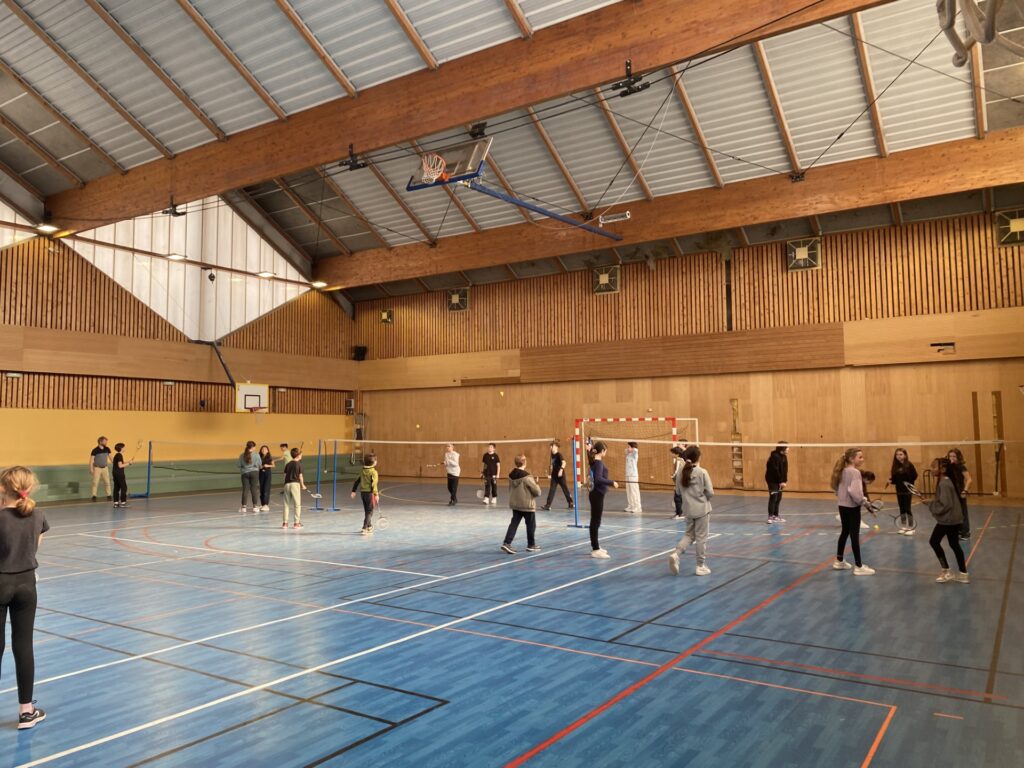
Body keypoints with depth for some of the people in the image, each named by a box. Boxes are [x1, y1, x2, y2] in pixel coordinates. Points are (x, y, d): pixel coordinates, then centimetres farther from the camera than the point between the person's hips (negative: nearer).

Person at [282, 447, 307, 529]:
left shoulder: (288, 464, 9)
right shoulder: (299, 464, -4)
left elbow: (285, 475, 7)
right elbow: (300, 476, -5)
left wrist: (286, 484, 16)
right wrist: (302, 485, 7)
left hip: (287, 484, 4)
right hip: (295, 484, -4)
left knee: (286, 504, 10)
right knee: (297, 504, 4)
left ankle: (285, 522, 11)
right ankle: (297, 523, 4)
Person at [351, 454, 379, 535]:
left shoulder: (363, 471, 9)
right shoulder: (373, 472, -14)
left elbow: (357, 481, 12)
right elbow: (374, 484, -22)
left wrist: (353, 491, 18)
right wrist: (376, 494, -22)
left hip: (362, 492, 8)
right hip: (369, 493, -7)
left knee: (367, 511, 19)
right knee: (370, 511, -2)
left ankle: (369, 526, 33)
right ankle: (365, 528, -9)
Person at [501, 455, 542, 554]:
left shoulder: (511, 475, 1)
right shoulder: (527, 476, -20)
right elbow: (537, 491, -16)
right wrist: (536, 485, 5)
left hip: (515, 504, 6)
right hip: (527, 505, -6)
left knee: (514, 523, 8)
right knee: (531, 525, 10)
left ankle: (506, 543, -3)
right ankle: (531, 545, 20)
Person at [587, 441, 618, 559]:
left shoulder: (595, 461, 8)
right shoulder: (598, 462, -18)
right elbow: (598, 479, -29)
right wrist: (612, 483, -23)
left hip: (597, 493, 10)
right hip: (597, 494, -10)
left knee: (595, 521, 16)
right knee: (595, 521, -6)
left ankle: (595, 546, 27)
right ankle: (595, 550, -3)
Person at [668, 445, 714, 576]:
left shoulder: (681, 473, 0)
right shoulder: (702, 472, -14)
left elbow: (679, 492, 8)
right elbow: (710, 492, -13)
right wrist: (704, 496, 7)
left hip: (688, 510, 4)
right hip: (701, 509, -4)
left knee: (689, 535, 18)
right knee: (701, 537, 6)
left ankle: (676, 554, -3)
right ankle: (701, 566, 13)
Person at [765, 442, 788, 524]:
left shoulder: (784, 457, 8)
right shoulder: (775, 456, -18)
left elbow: (785, 470, 9)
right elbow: (775, 470, -20)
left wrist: (784, 481, 1)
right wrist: (781, 481, -17)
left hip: (779, 481, 8)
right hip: (772, 480, -8)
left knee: (778, 498, 10)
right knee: (773, 498, -12)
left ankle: (775, 516, 18)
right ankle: (770, 517, -11)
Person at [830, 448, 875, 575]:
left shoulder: (843, 471, 8)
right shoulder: (855, 472, -18)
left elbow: (836, 488, 15)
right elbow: (854, 491, -29)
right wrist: (861, 500, -13)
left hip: (843, 506, 8)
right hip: (852, 507, -8)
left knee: (845, 532, 19)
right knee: (854, 535, -3)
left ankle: (839, 561, 28)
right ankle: (859, 567, 3)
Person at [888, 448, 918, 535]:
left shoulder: (909, 465, -11)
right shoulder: (895, 465, 3)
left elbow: (915, 475, -12)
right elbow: (894, 477, 7)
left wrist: (908, 483, -14)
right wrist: (891, 481, -11)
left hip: (908, 490, -5)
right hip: (899, 490, 5)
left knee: (908, 509, -1)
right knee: (902, 509, 13)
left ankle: (910, 528, 7)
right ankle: (903, 526, 23)